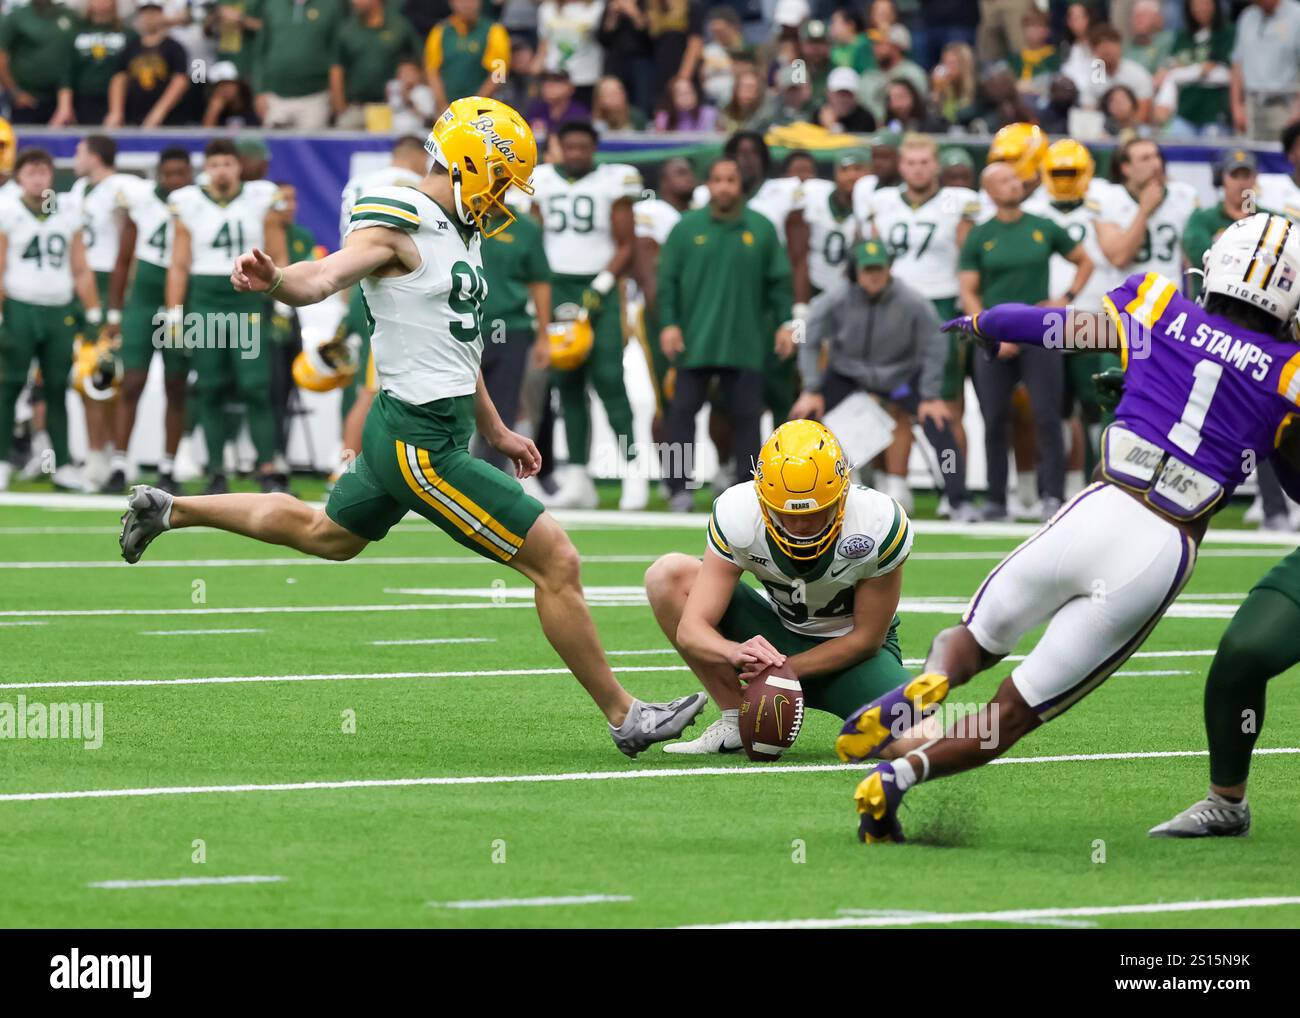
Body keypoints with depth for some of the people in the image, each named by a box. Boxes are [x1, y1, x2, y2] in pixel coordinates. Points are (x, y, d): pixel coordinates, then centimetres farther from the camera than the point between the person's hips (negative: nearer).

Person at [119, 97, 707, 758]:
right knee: (556, 562, -8)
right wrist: (273, 279, -55)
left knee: (324, 535, 31)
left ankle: (167, 511, 44)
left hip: (436, 426, 10)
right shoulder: (400, 226, -16)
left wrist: (495, 431, 31)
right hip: (422, 444, -10)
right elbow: (325, 278, -33)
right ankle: (624, 717, 1)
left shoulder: (456, 232, 13)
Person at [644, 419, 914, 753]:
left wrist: (787, 668, -25)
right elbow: (692, 629, -27)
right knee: (669, 575, -21)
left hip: (852, 649, -3)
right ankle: (737, 721, -13)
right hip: (778, 631, 3)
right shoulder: (737, 515, -25)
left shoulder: (878, 523, -28)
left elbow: (867, 638, -16)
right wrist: (737, 652, -49)